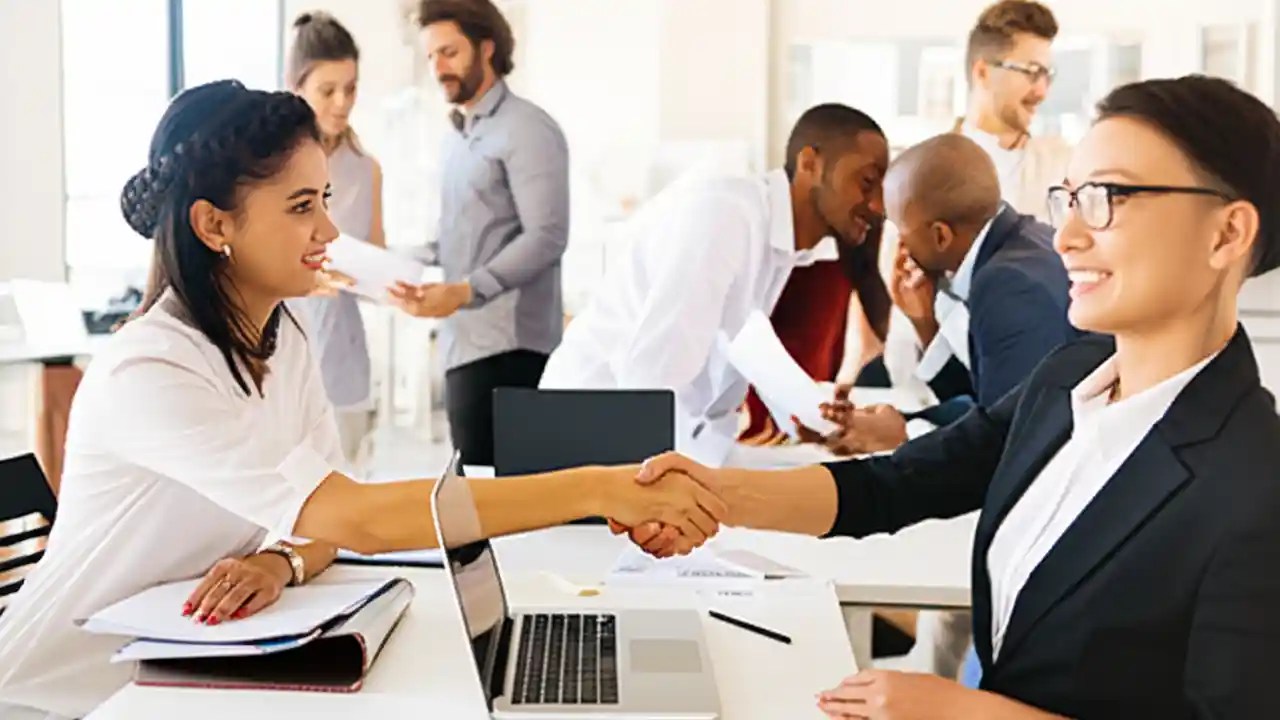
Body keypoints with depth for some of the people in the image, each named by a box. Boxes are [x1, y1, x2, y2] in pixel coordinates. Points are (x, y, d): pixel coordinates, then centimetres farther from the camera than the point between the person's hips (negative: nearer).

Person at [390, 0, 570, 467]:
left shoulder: (527, 130, -7)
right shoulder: (456, 138, 20)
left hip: (505, 343, -8)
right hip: (463, 340, 8)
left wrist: (466, 291, -24)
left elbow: (546, 237, -16)